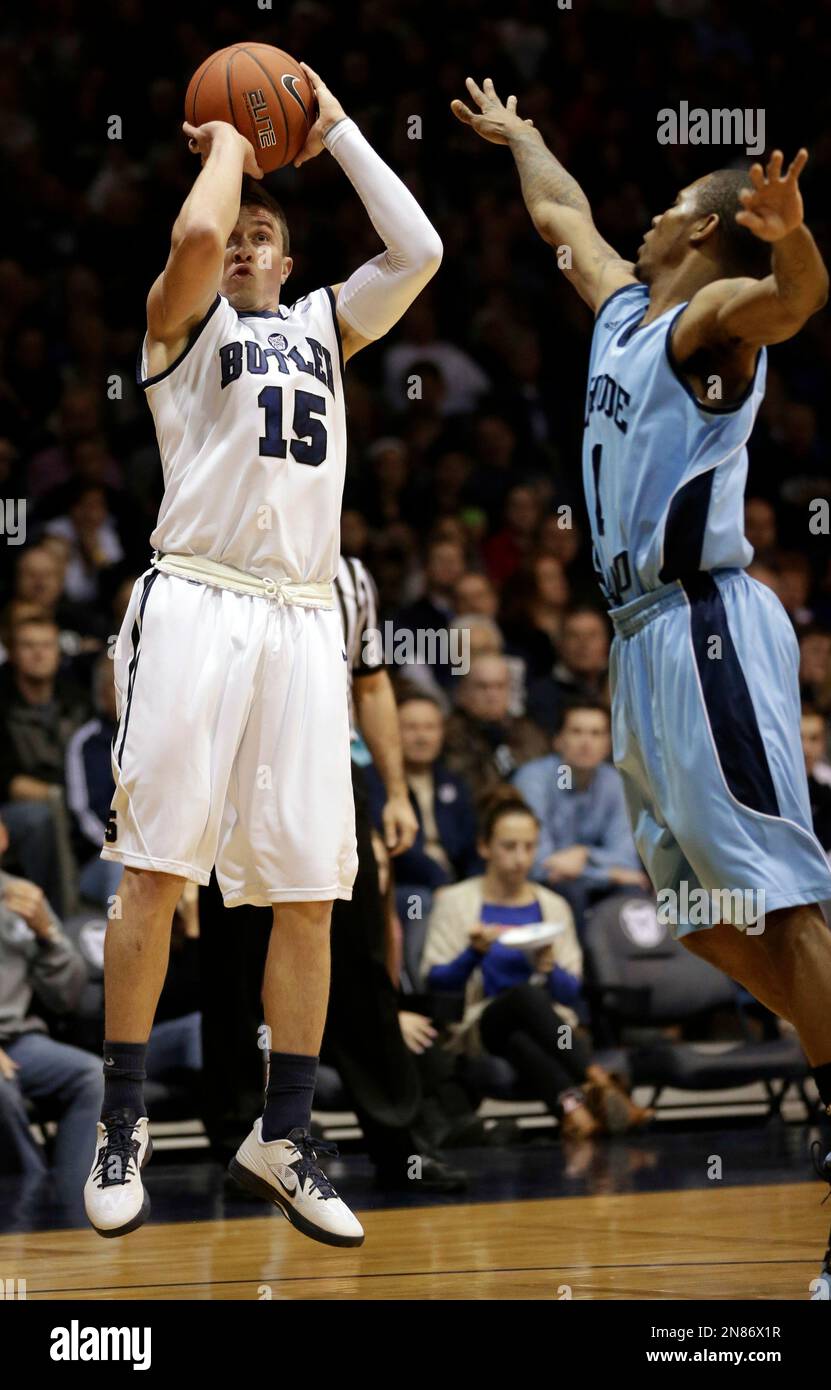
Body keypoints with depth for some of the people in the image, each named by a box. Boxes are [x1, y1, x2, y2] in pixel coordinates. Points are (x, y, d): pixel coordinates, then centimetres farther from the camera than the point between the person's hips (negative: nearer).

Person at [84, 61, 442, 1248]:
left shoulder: (323, 324, 24)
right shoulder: (183, 320, 10)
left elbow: (419, 251, 11)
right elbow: (194, 232, -12)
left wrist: (335, 132, 14)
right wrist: (228, 144, 5)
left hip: (302, 615, 4)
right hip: (197, 602, -4)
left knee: (308, 893, 1)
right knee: (155, 869, -7)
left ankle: (284, 1137, 8)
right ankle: (124, 1123, 0)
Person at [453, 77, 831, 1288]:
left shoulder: (714, 314, -7)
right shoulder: (624, 303, 19)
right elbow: (561, 214, 39)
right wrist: (514, 134, 53)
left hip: (707, 628, -10)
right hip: (647, 634, 10)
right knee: (699, 907, 10)